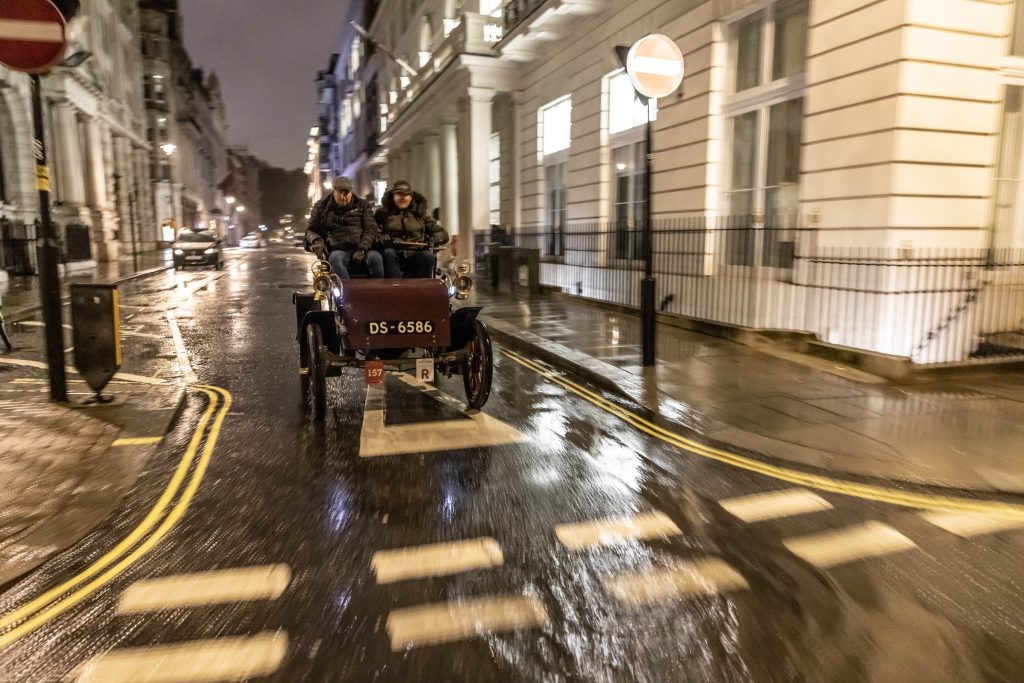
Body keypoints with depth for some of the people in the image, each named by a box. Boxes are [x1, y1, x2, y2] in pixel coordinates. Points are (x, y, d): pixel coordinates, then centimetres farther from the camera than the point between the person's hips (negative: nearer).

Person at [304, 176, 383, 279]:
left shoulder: (362, 205, 14)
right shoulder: (321, 207, 17)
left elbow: (371, 229, 6)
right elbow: (310, 230, 23)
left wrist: (362, 249, -12)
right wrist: (316, 240, -3)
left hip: (362, 250, 0)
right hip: (338, 250, 0)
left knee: (375, 257, -34)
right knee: (335, 259, -37)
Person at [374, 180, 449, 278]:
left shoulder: (420, 213, 17)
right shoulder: (383, 213, 14)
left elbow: (443, 234, 12)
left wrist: (430, 240, -9)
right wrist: (386, 240, -19)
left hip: (415, 257, 1)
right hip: (394, 256, -1)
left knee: (428, 256, -30)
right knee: (388, 253, -33)